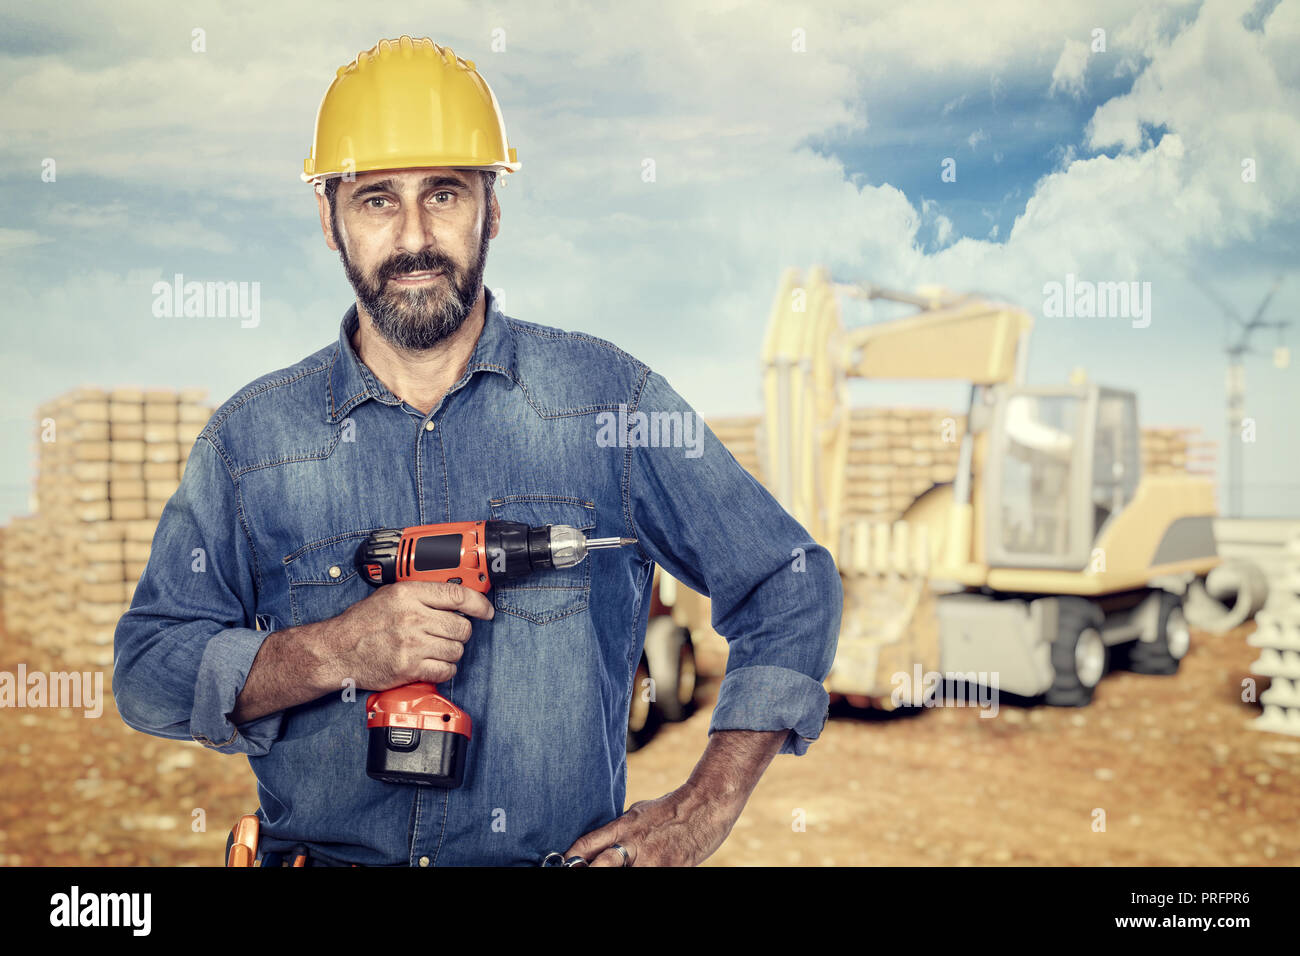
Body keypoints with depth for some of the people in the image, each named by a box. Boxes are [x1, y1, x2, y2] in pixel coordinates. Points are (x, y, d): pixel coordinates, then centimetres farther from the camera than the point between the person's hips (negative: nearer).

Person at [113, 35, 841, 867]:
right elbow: (146, 671, 5)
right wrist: (334, 651, -12)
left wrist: (706, 809, 0)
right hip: (317, 854, 1)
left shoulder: (609, 398, 2)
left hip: (559, 858, -1)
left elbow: (792, 586, 6)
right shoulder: (251, 437, 6)